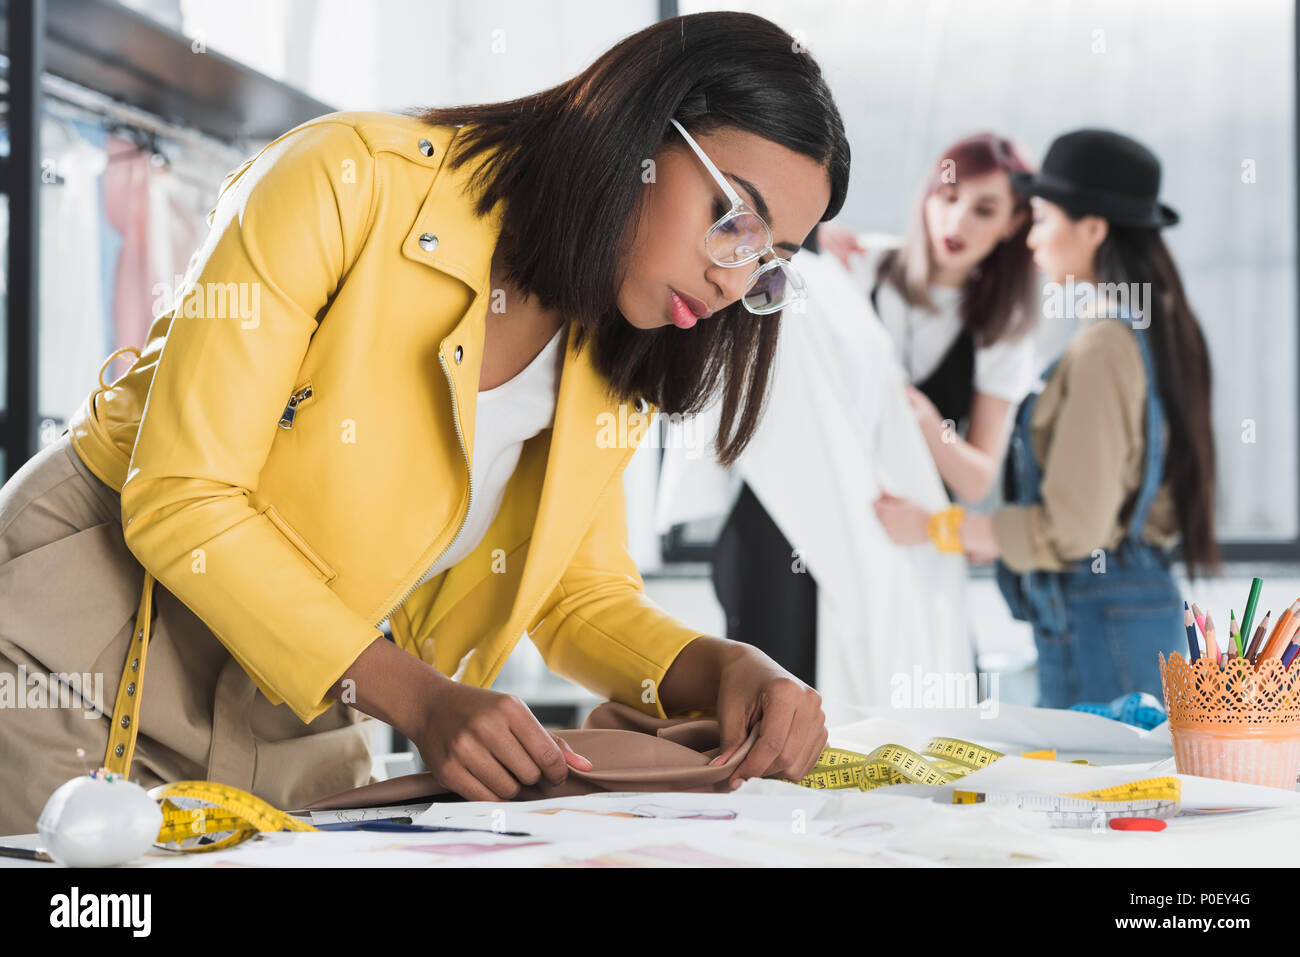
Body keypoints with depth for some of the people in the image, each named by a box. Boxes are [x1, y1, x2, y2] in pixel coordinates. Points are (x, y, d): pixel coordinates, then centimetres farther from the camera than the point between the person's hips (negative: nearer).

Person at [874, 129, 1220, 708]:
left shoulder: (1103, 347, -16)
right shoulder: (1154, 327, 13)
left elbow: (1072, 528, -18)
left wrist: (932, 527, -10)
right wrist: (1005, 534, 19)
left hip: (1097, 617, -9)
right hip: (1147, 600, 9)